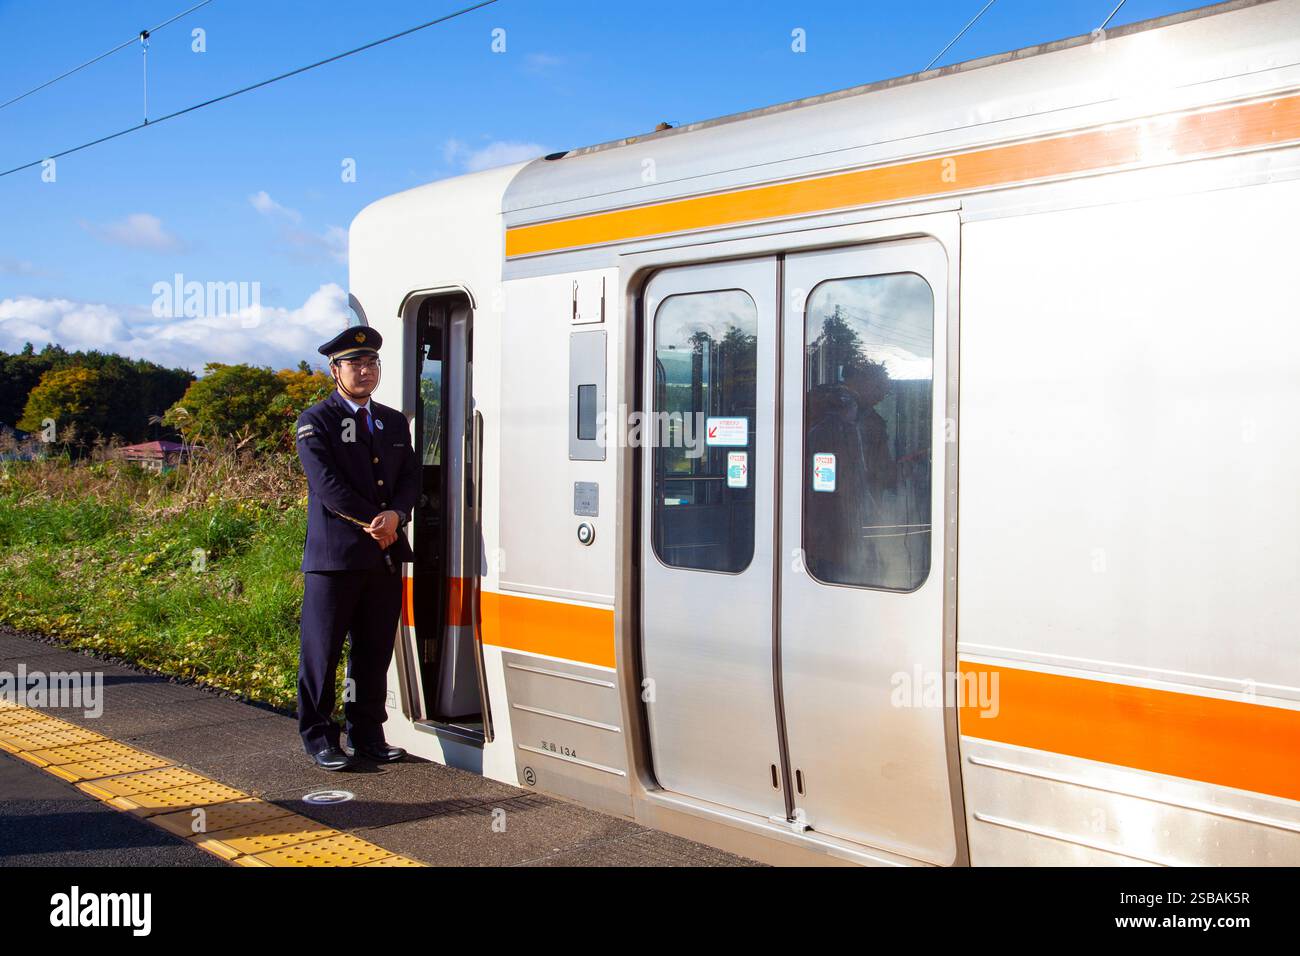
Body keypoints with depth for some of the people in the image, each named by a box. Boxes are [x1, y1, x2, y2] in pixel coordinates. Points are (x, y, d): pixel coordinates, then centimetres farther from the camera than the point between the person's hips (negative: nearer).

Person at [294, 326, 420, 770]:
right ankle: (319, 738, 12)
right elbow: (327, 484, -12)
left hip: (386, 555, 5)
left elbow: (411, 479, 9)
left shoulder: (395, 422, 17)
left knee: (375, 653, 9)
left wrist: (395, 515, -11)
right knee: (322, 651, 1)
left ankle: (367, 734, 19)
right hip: (334, 555, -5)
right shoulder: (316, 422, -1)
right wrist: (373, 522, -13)